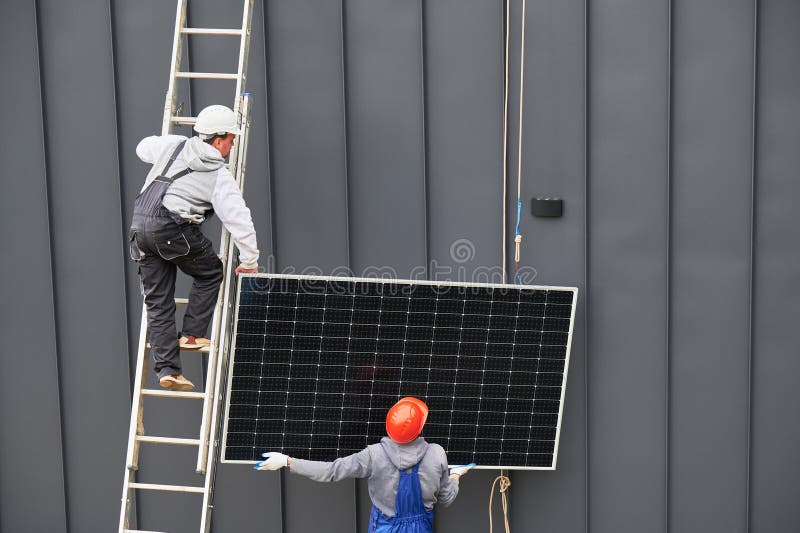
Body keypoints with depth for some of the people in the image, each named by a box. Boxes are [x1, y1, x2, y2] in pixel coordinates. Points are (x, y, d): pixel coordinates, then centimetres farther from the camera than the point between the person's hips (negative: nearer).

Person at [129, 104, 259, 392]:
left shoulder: (174, 145, 13)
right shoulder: (220, 176, 2)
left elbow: (144, 148, 34)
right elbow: (239, 219, -1)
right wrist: (249, 261, 8)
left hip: (140, 227, 5)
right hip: (173, 228, -5)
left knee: (157, 301, 8)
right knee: (210, 272, 20)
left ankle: (166, 368, 6)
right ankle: (191, 334, 15)